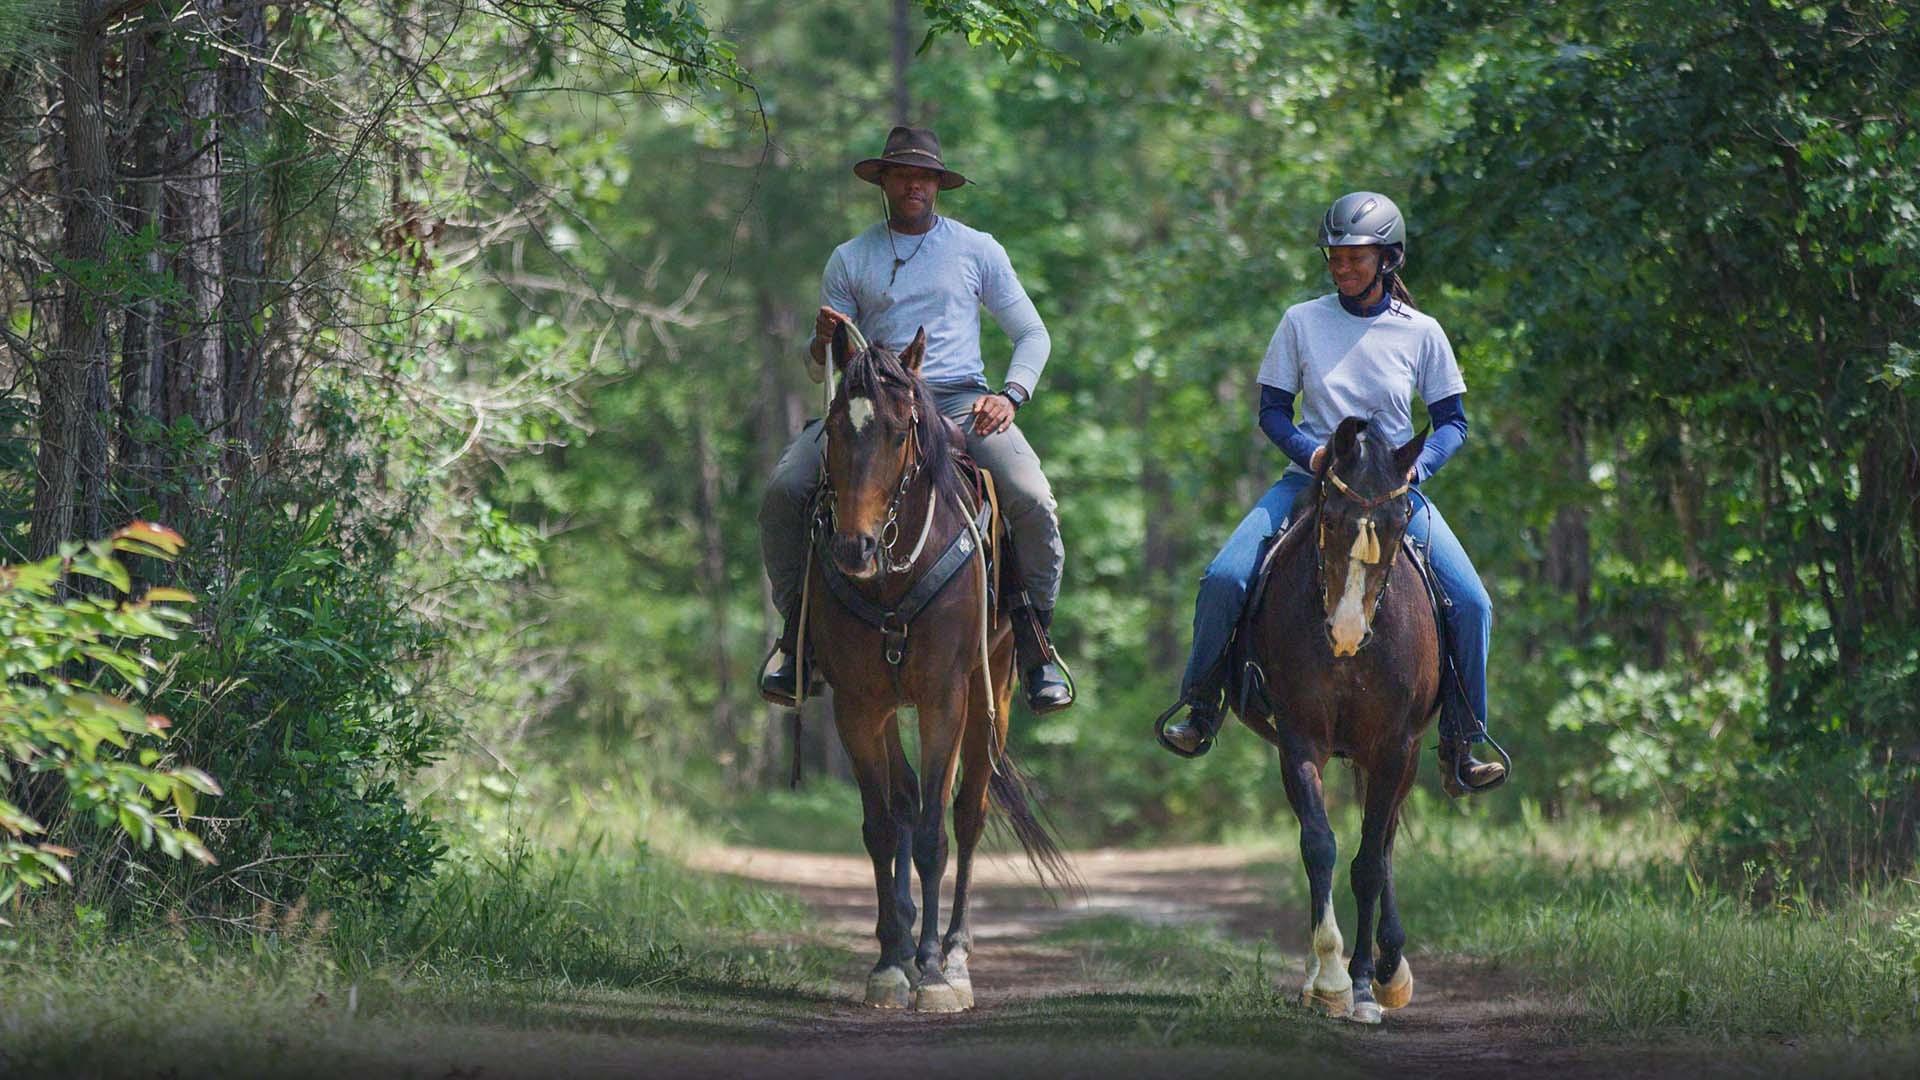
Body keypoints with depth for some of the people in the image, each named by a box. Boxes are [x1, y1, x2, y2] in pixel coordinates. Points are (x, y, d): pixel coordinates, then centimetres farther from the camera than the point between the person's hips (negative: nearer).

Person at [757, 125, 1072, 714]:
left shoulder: (977, 250, 11)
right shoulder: (849, 260, 12)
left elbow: (1033, 335, 14)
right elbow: (819, 369, 14)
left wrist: (1010, 395, -6)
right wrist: (824, 341, -11)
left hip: (961, 401, -1)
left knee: (1032, 500, -27)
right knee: (782, 493, -22)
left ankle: (1034, 640, -9)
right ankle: (797, 626, -3)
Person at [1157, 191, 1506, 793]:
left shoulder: (1421, 333, -1)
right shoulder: (1302, 322, 0)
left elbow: (1452, 422, 4)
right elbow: (1272, 410, 4)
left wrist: (1417, 466, -15)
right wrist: (1311, 452, -15)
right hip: (1312, 475, 0)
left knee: (1471, 603, -16)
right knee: (1224, 578, -20)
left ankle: (1462, 744, -1)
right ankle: (1202, 708, 2)